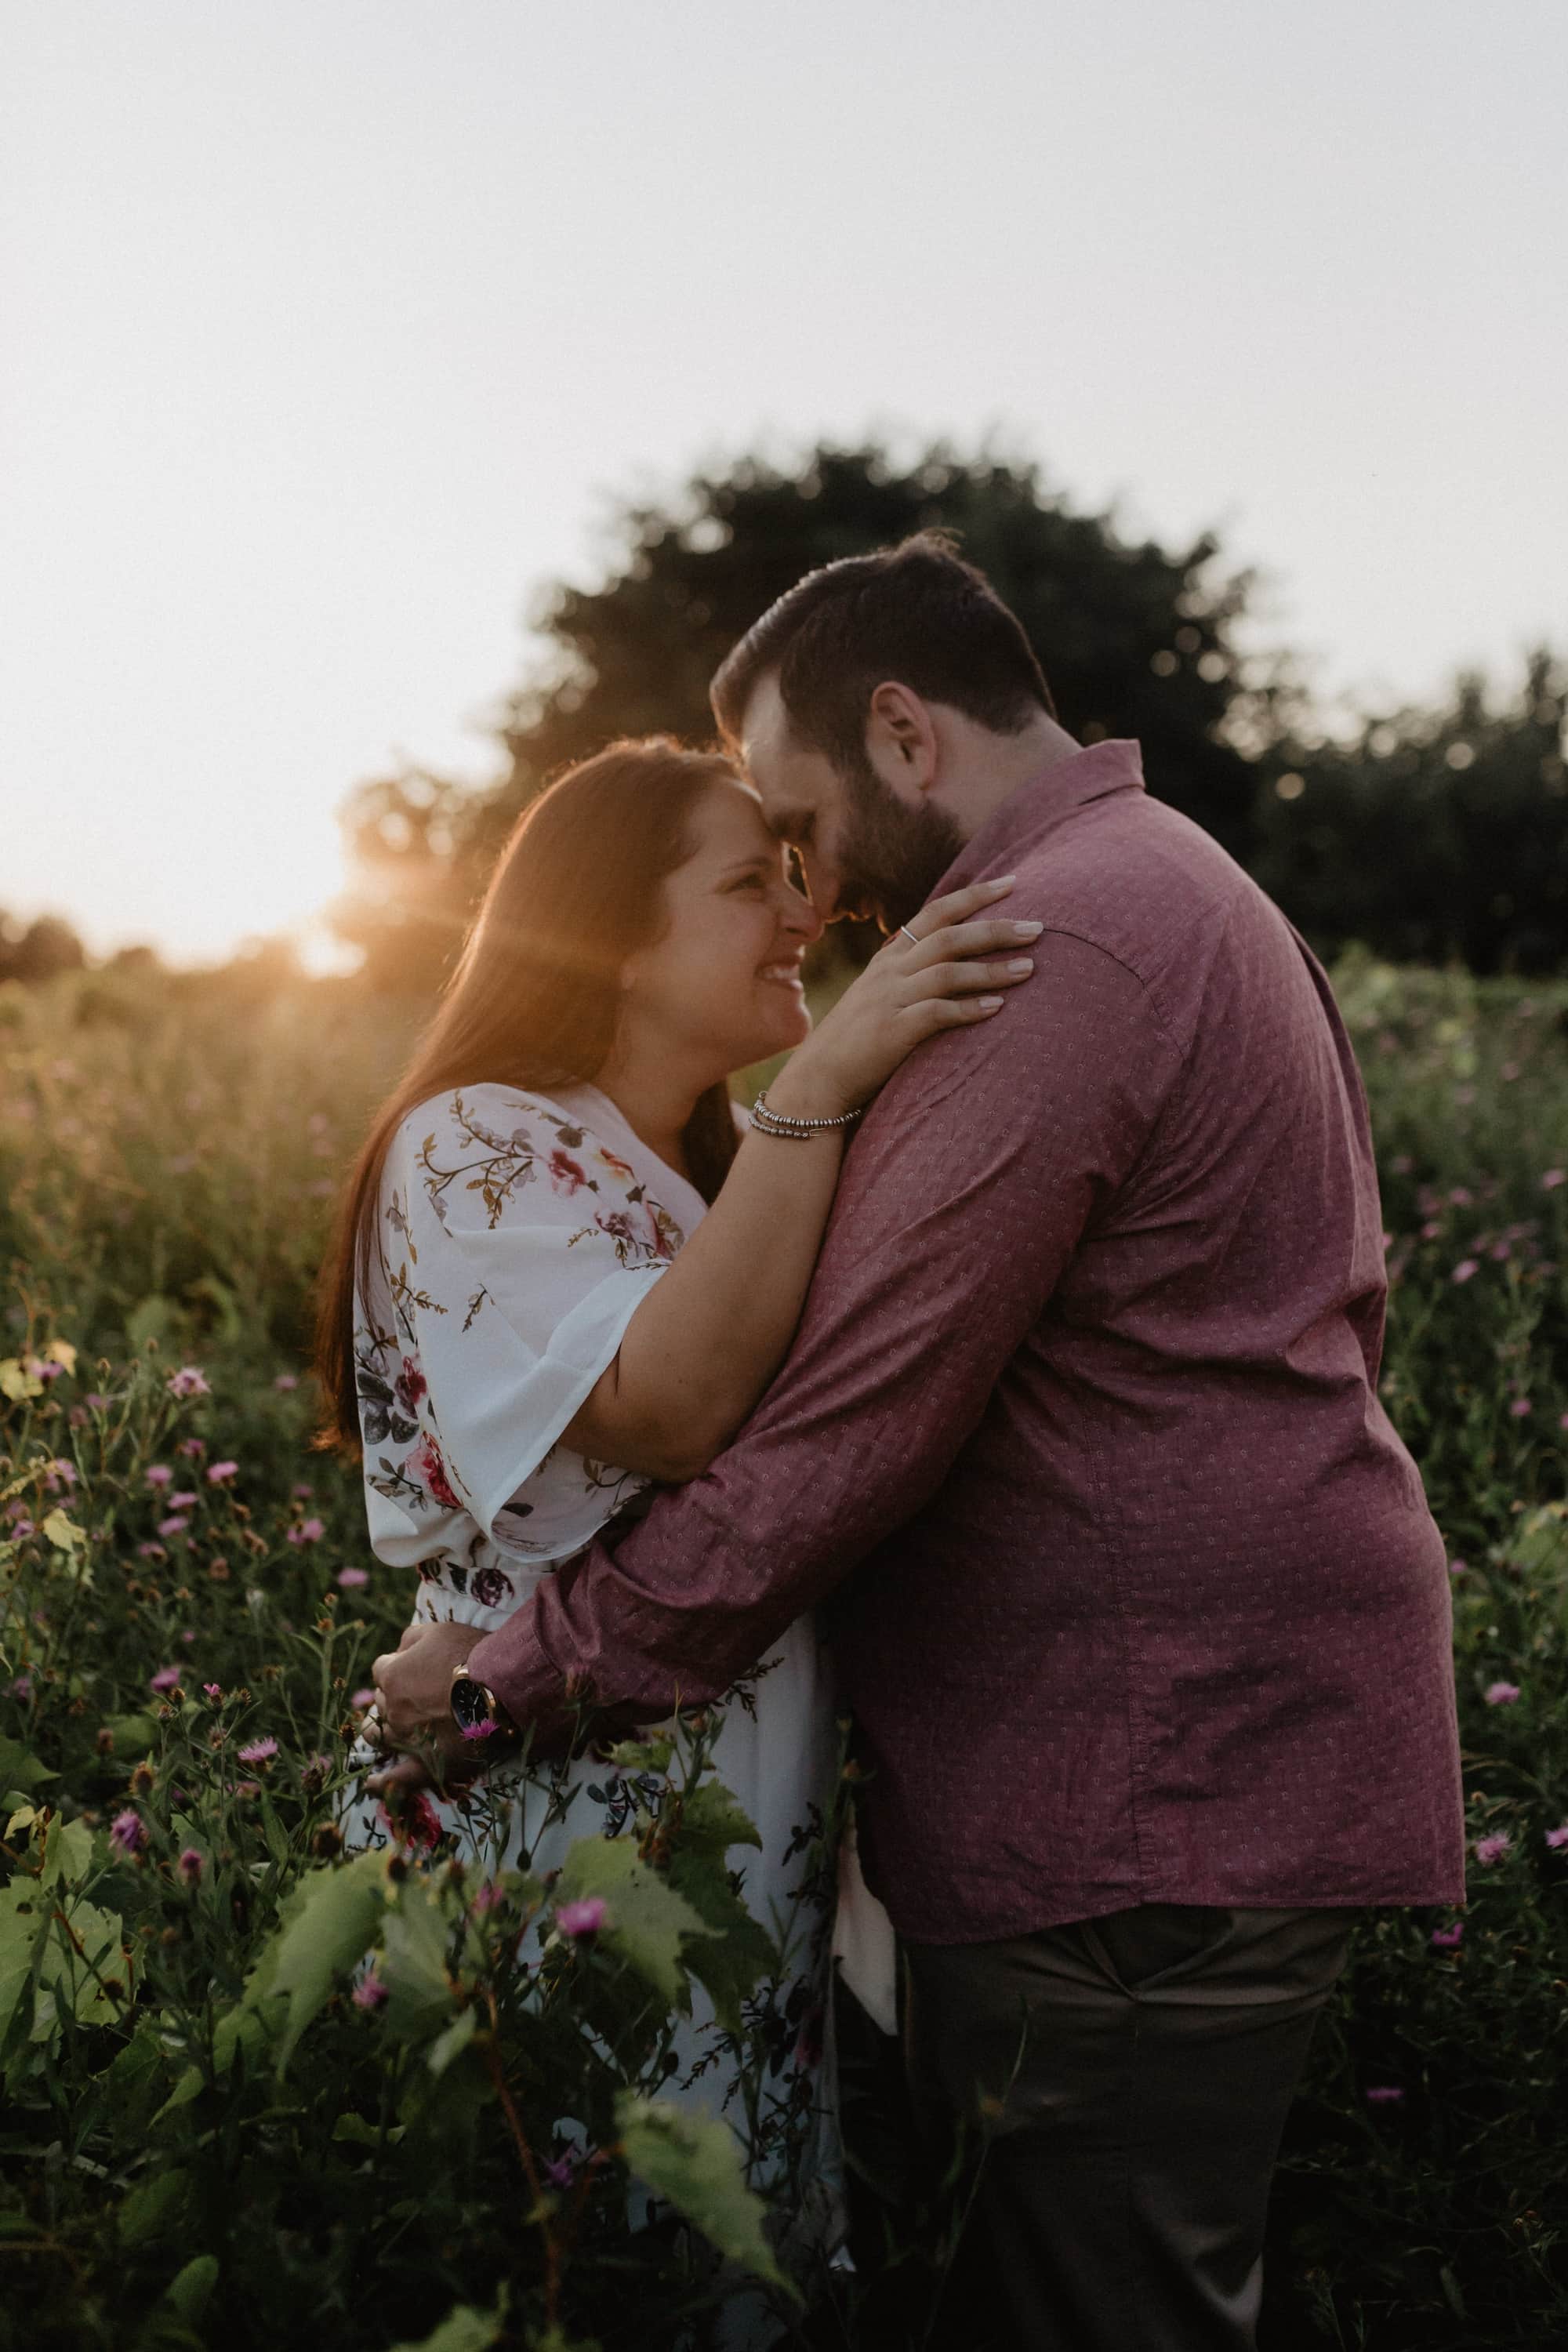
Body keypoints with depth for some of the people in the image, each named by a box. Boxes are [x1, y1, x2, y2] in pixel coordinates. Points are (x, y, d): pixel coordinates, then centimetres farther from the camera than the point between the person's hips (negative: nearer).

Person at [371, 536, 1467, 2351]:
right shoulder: (1186, 892, 18)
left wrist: (535, 1662, -13)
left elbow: (858, 1421, -22)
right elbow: (1348, 1302, 24)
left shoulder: (1052, 945, -17)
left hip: (1137, 1805, -11)